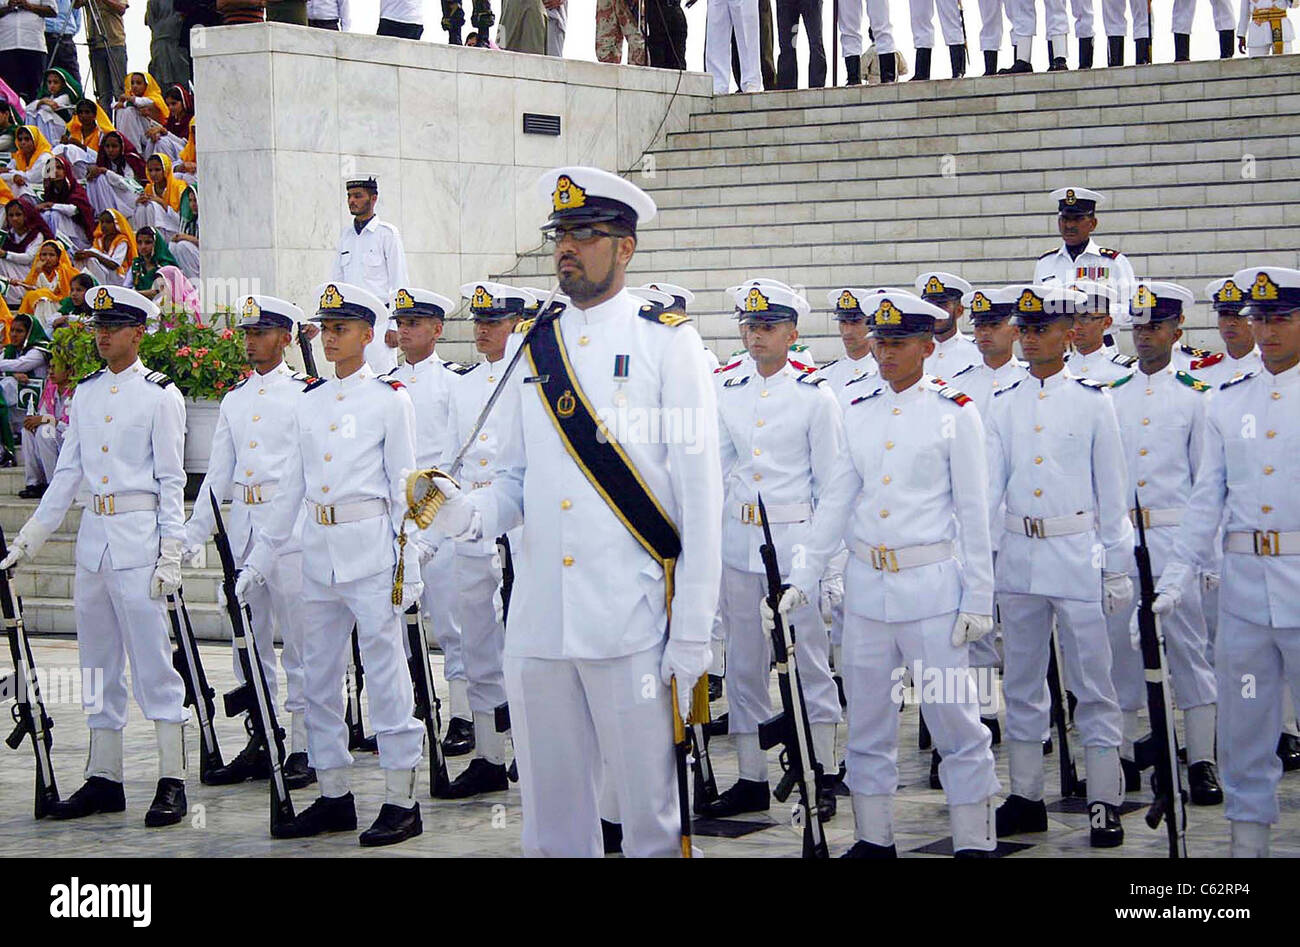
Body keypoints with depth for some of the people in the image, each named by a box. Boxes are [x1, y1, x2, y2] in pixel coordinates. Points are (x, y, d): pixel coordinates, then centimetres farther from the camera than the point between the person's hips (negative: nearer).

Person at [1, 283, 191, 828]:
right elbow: (68, 472, 16)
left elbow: (171, 480, -5)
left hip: (139, 536, -6)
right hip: (93, 535, 6)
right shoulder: (86, 394, 14)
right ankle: (103, 779, 15)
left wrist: (170, 554, -11)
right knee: (98, 661, 9)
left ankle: (172, 782, -5)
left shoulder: (159, 395, -2)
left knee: (151, 657, -7)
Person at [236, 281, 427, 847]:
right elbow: (290, 487, 16)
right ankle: (334, 797, 17)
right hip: (318, 549, 6)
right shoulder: (309, 402, 13)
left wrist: (408, 568, -7)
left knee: (385, 672, -5)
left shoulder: (389, 400, -2)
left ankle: (401, 801, 0)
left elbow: (403, 490, -3)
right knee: (319, 675, 8)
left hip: (370, 549, -6)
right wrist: (260, 559, 15)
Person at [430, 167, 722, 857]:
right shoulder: (530, 348, 14)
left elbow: (699, 495, -4)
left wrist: (692, 633, -9)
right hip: (536, 622, 4)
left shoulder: (668, 343, 0)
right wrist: (468, 514, -7)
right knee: (550, 822, 10)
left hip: (631, 626, -4)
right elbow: (515, 481, 17)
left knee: (650, 817, 1)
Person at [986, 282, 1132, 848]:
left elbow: (1111, 491, 1)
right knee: (1021, 680, 10)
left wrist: (1118, 568, -1)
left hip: (1076, 552, -4)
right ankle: (1026, 797, 19)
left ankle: (1105, 802, 3)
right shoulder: (1003, 405, 8)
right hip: (1017, 553, 4)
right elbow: (988, 486, 8)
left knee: (1092, 679, -3)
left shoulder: (1092, 402, -1)